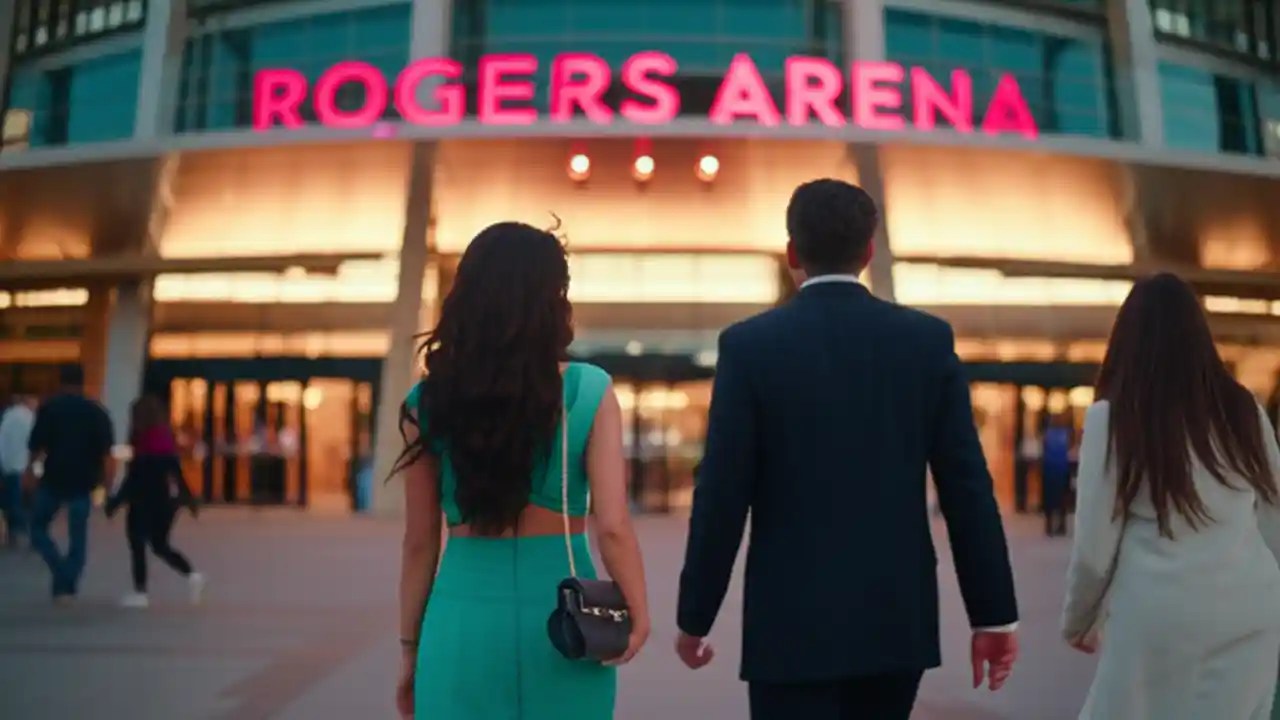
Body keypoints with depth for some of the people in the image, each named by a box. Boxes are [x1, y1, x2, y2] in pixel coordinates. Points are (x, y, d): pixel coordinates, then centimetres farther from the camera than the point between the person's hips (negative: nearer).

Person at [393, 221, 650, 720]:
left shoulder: (429, 402, -2)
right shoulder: (589, 391, -7)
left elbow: (420, 543, 2)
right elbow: (612, 527, -11)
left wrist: (410, 647, 11)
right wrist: (637, 614, 2)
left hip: (464, 615, 1)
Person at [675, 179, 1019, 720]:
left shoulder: (750, 345, -9)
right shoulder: (928, 340, -1)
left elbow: (721, 496, -9)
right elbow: (968, 489, -2)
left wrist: (694, 618, 2)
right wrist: (994, 614, 6)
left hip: (793, 620, -4)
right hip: (900, 617, 4)